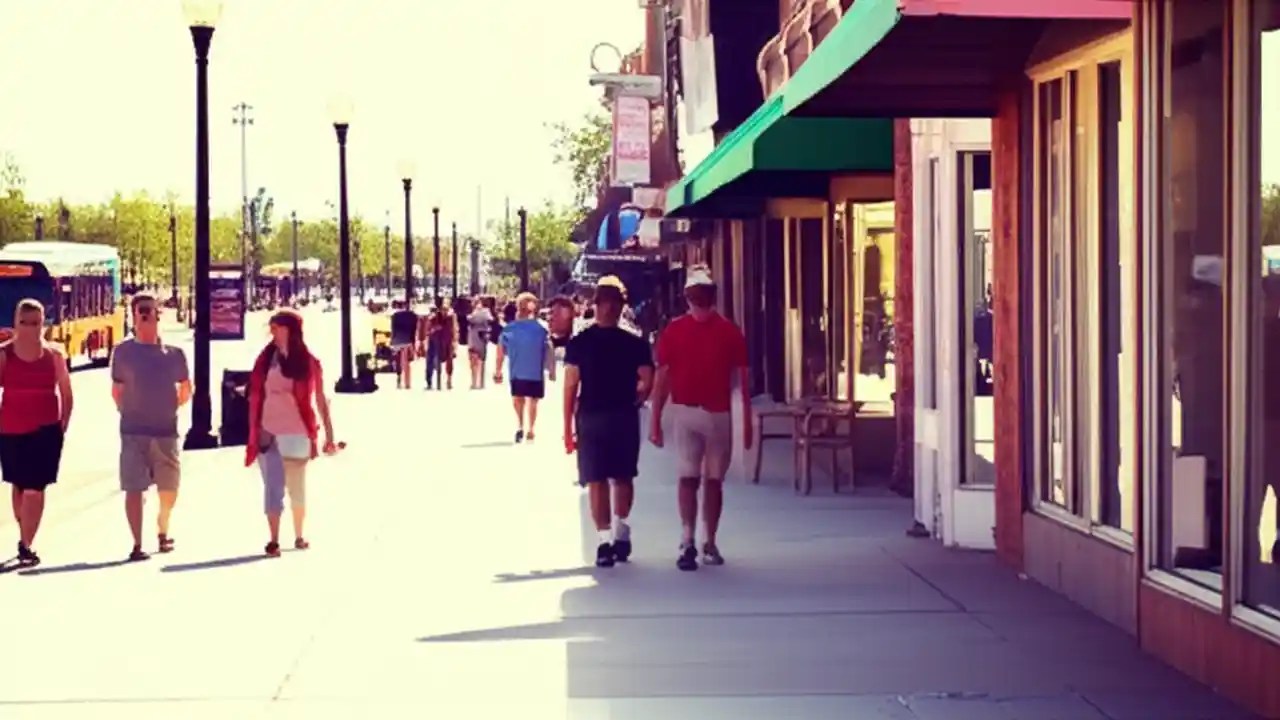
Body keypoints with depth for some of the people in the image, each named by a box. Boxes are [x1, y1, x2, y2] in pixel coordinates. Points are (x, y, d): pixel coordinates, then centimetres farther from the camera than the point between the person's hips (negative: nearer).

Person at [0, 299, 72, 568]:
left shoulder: (54, 355, 0)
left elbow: (66, 394, 6)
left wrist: (62, 427, 2)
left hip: (46, 430, -1)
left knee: (34, 488, -6)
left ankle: (26, 545, -4)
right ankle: (25, 539, 28)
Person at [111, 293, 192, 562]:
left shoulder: (174, 354, 3)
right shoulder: (123, 352, -1)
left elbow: (186, 390, 15)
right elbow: (117, 391, 8)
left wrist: (167, 409, 10)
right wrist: (131, 413, 6)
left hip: (166, 431, 2)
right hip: (133, 432, -2)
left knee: (169, 489, 9)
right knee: (134, 488, -5)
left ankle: (162, 532, 33)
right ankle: (137, 545, -1)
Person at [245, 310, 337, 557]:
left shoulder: (308, 363, -1)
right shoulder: (265, 359, 3)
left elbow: (320, 401, 1)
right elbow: (255, 398, 5)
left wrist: (329, 436, -2)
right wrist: (253, 432, 0)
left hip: (296, 434, -1)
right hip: (268, 434, 1)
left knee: (297, 487, 12)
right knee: (273, 487, -2)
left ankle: (299, 537, 25)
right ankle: (273, 541, -2)